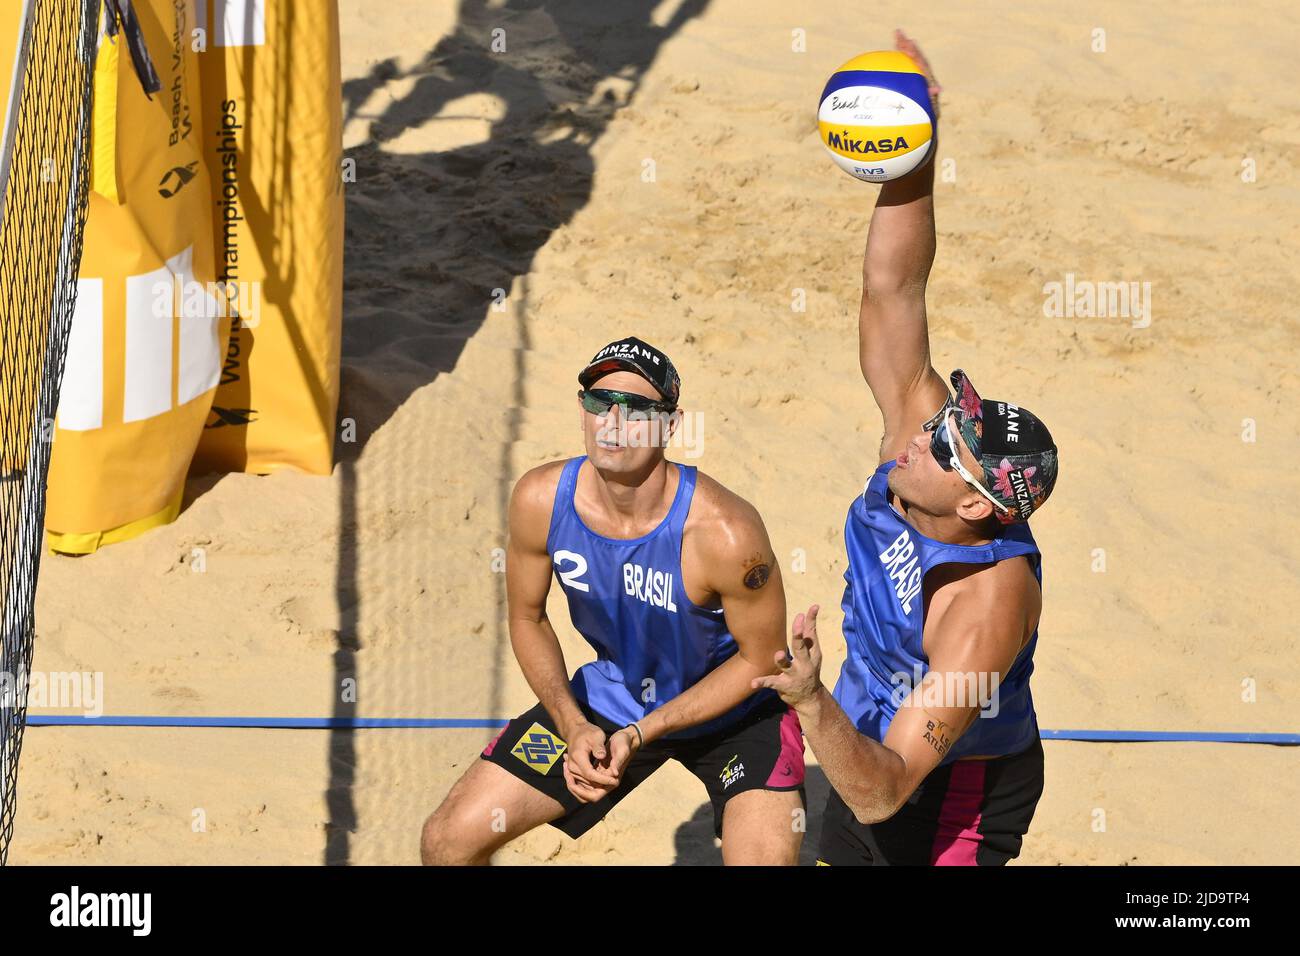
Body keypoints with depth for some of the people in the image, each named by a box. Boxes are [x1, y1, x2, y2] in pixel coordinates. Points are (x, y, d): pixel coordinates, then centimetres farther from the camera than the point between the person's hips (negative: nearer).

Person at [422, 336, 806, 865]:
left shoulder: (723, 531, -31)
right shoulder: (540, 500, -19)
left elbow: (759, 659, -17)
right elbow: (528, 619, -1)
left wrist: (640, 734, -20)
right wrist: (572, 726, -15)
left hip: (733, 708, -4)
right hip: (610, 696, 4)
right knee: (448, 839, -1)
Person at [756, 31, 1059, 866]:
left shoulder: (984, 609, -39)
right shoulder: (921, 425, -21)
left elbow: (882, 794, -43)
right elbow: (892, 289, -20)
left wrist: (811, 703, -60)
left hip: (957, 790, -8)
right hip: (875, 736, 8)